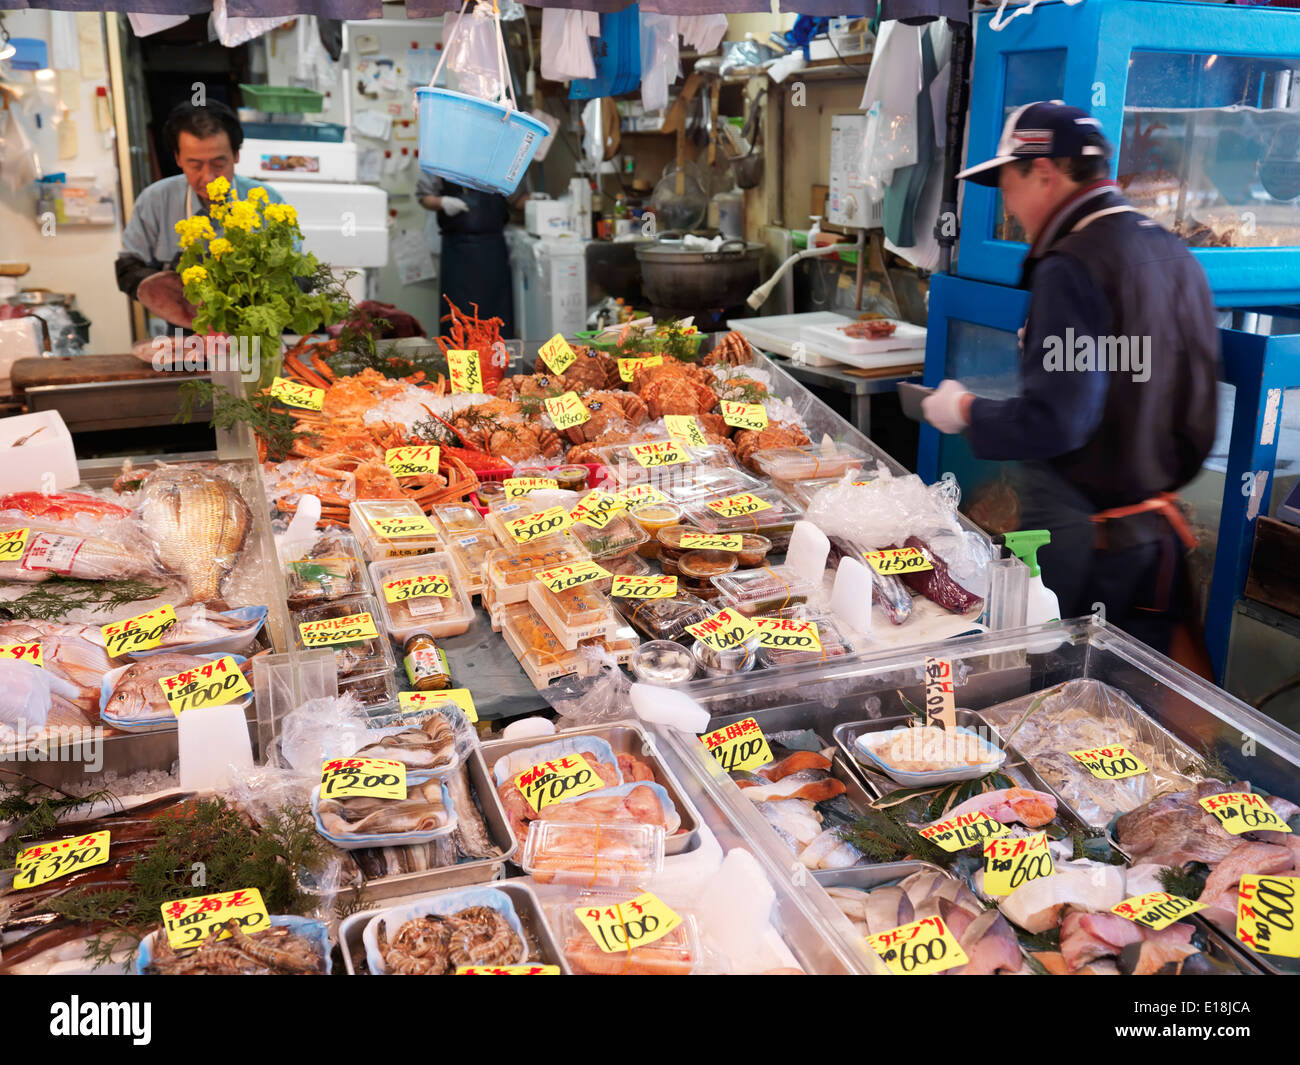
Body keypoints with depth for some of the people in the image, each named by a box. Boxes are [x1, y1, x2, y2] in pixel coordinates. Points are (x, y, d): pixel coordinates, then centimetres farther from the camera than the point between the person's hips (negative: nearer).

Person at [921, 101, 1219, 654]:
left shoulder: (1072, 267, -18)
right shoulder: (1176, 254, 10)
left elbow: (1051, 424, -24)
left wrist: (965, 410, -9)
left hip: (1079, 538, -8)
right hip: (1162, 534, 9)